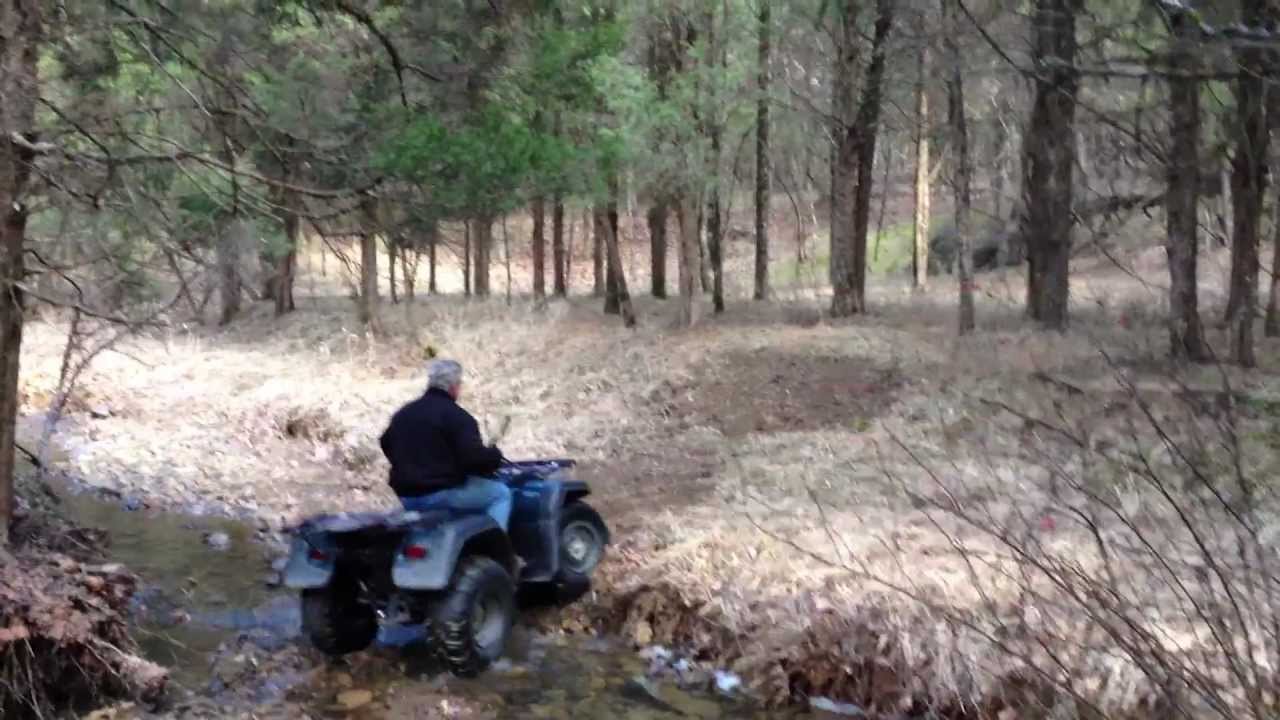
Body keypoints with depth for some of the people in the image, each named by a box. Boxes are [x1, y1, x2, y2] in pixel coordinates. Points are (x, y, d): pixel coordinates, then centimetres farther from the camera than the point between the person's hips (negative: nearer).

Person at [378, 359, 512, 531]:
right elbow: (474, 457, -20)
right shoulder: (456, 416, -12)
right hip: (441, 494, -8)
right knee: (501, 492, 3)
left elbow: (386, 445, 26)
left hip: (407, 498, 8)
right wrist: (495, 456, 0)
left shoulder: (403, 414, 13)